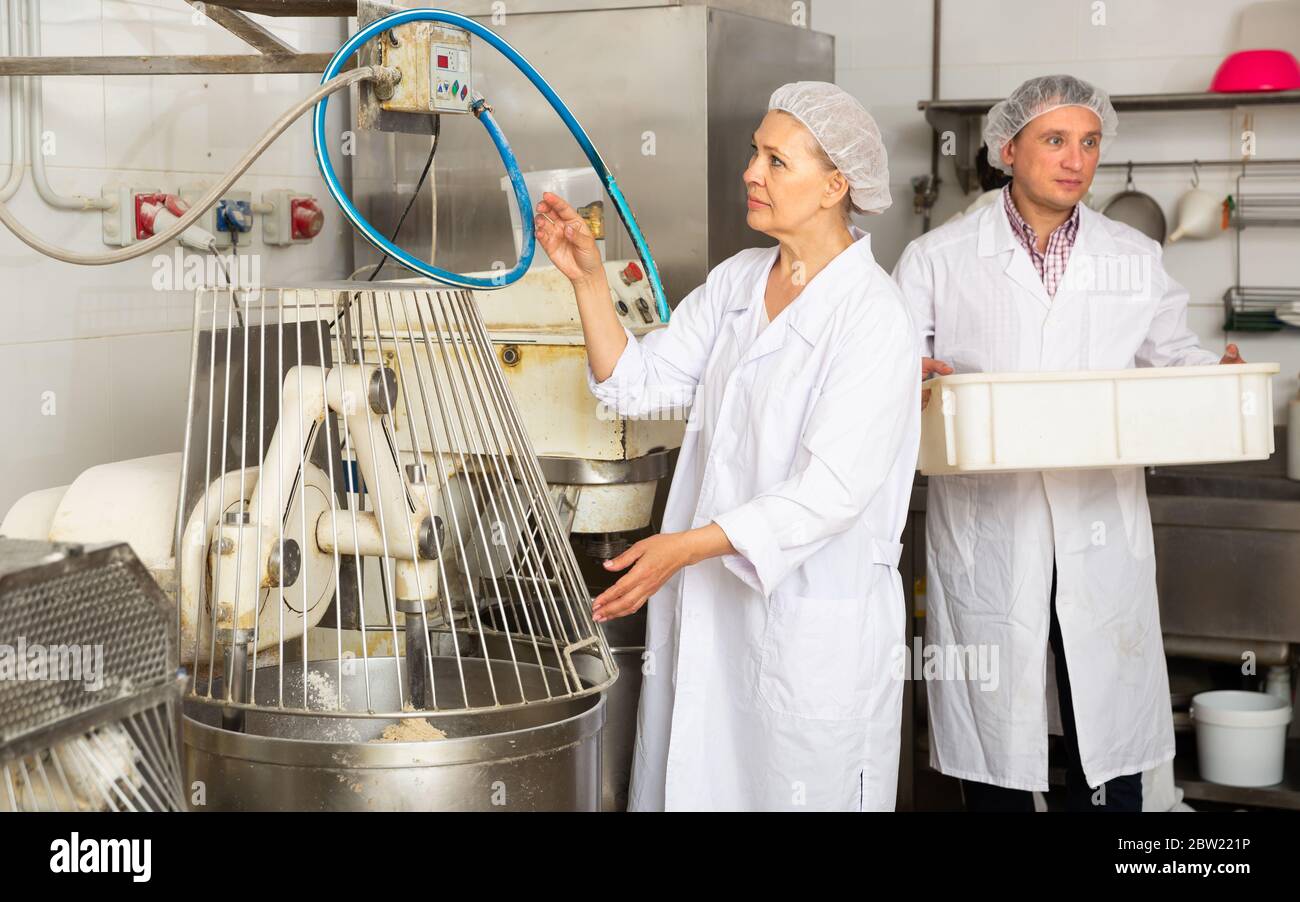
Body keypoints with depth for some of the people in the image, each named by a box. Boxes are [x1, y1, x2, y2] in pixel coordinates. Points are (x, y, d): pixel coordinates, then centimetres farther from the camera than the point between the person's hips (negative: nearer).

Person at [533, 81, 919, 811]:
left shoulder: (874, 319, -15)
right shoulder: (736, 281, 7)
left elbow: (832, 491, -21)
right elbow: (638, 383, 6)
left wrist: (685, 546, -28)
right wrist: (588, 278, -6)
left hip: (813, 624, -6)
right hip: (713, 603, 6)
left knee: (797, 790, 6)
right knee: (696, 781, 14)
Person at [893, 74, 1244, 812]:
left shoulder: (1136, 259, 10)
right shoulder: (938, 259, 3)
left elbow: (1173, 353, 14)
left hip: (1101, 532, 2)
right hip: (986, 528, -1)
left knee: (1110, 751, 5)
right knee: (996, 731, 9)